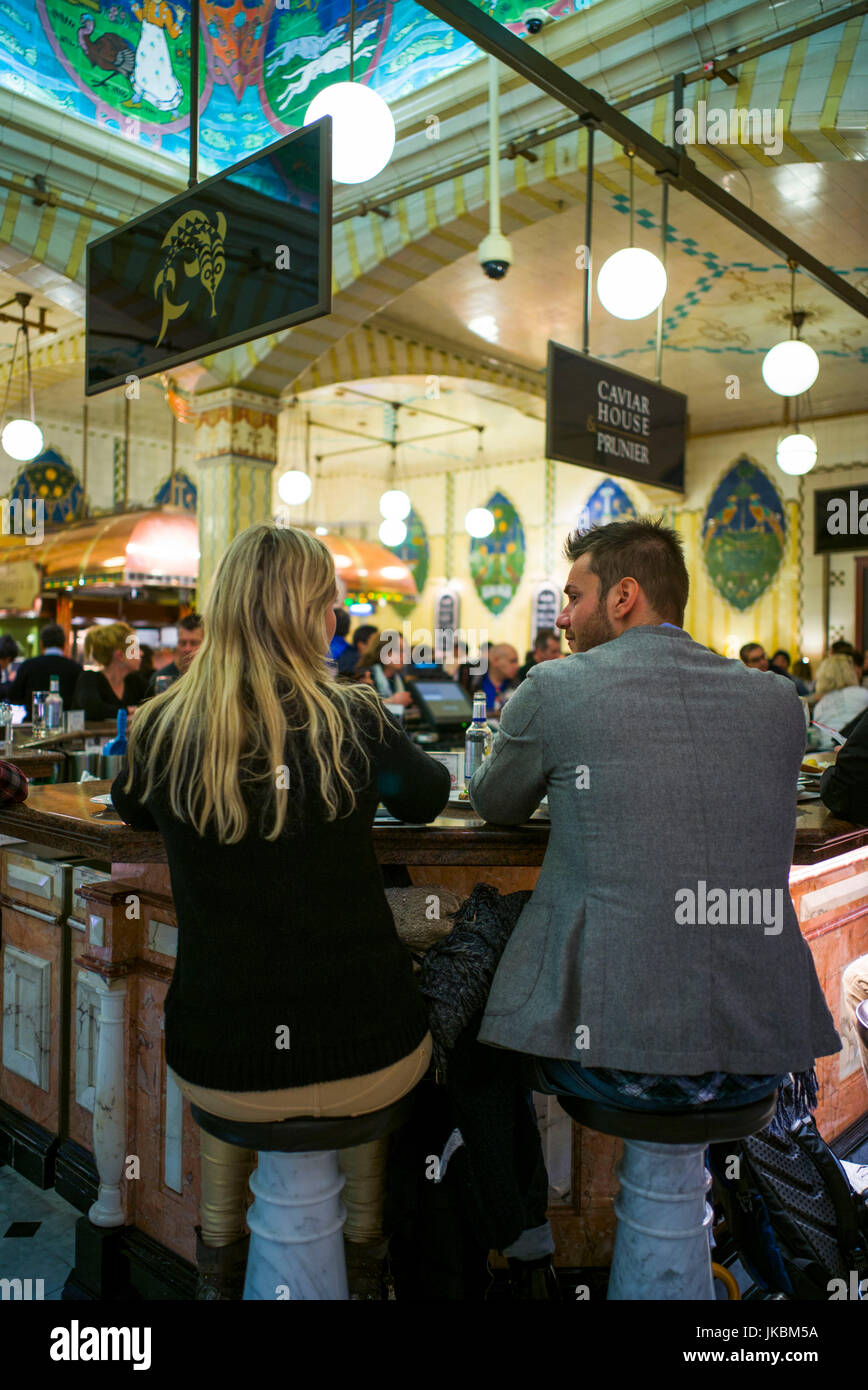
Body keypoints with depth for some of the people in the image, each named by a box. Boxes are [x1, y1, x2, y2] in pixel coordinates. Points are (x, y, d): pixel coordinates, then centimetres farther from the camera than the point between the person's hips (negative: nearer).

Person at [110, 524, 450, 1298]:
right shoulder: (353, 720, -13)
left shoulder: (162, 730, -9)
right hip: (366, 1064, 0)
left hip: (217, 1074, 1)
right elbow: (427, 797, 8)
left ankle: (221, 1255, 46)